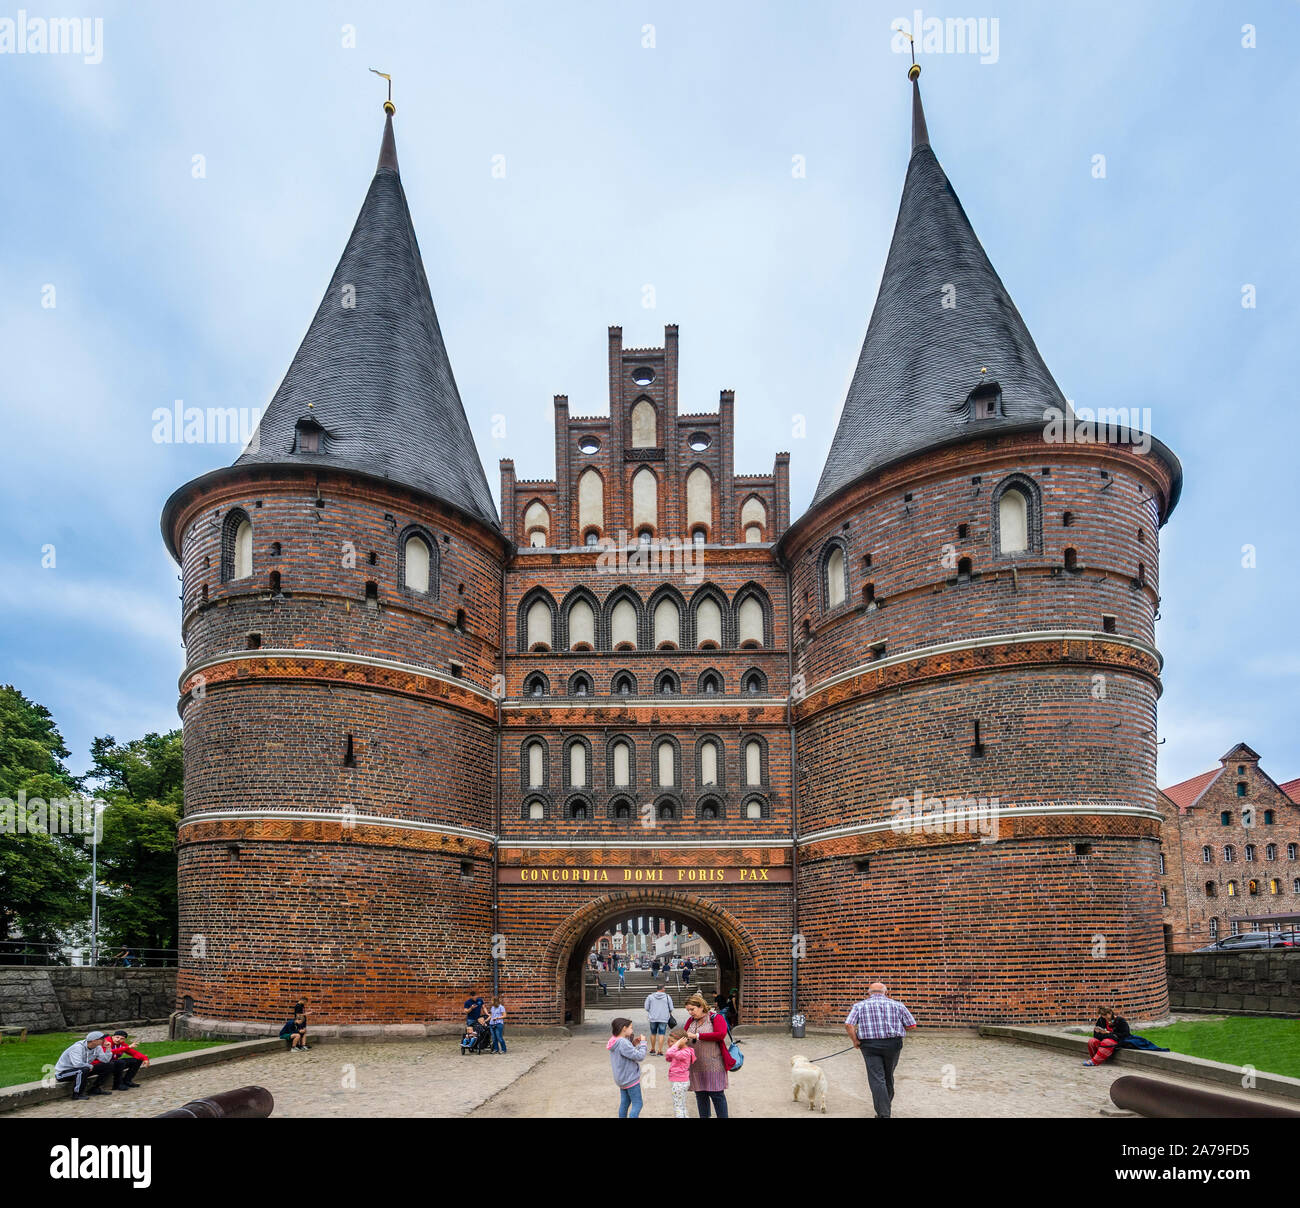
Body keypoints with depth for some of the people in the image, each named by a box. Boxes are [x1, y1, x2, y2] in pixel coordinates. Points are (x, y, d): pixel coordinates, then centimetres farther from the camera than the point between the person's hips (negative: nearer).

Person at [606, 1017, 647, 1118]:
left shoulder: (614, 1041, 3)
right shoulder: (623, 1043, -26)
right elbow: (639, 1056, -25)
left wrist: (633, 1044, 3)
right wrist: (642, 1043, -13)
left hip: (622, 1079, 9)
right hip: (631, 1079, -9)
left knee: (624, 1103, 18)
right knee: (637, 1104, -2)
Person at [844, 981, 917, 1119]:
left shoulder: (860, 1006, 4)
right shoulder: (897, 1005, 7)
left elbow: (848, 1025, -9)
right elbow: (911, 1025, 5)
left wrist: (855, 1041, 1)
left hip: (870, 1045, -2)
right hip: (893, 1044, 2)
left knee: (877, 1079, -1)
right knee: (888, 1076, 20)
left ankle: (883, 1114, -8)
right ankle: (887, 1105, 37)